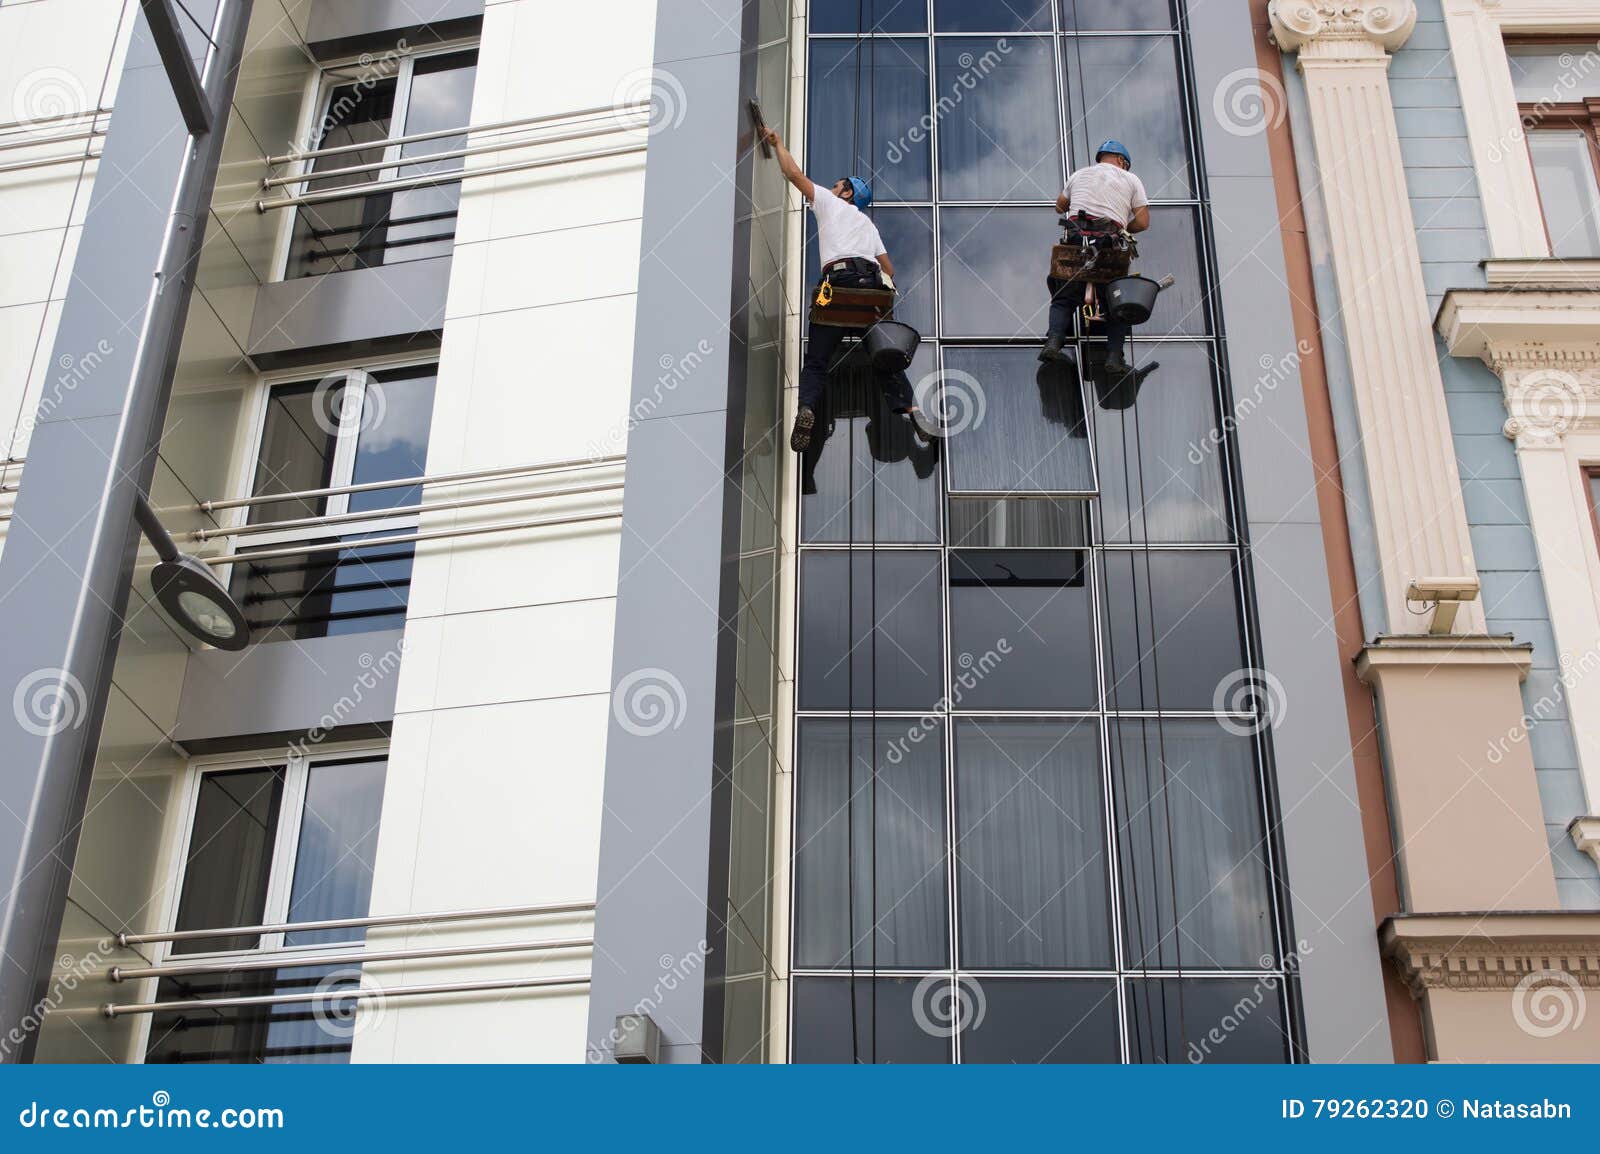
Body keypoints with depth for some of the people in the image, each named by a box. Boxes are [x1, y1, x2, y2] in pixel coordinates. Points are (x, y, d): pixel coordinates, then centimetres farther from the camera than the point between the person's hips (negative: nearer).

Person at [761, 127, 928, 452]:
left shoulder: (830, 203, 19)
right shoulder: (868, 223, 32)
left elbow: (794, 174, 17)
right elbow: (888, 266, 26)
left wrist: (778, 143, 29)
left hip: (839, 277, -4)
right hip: (873, 281, 4)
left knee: (816, 358, -6)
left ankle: (807, 409, -28)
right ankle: (909, 406, -14)